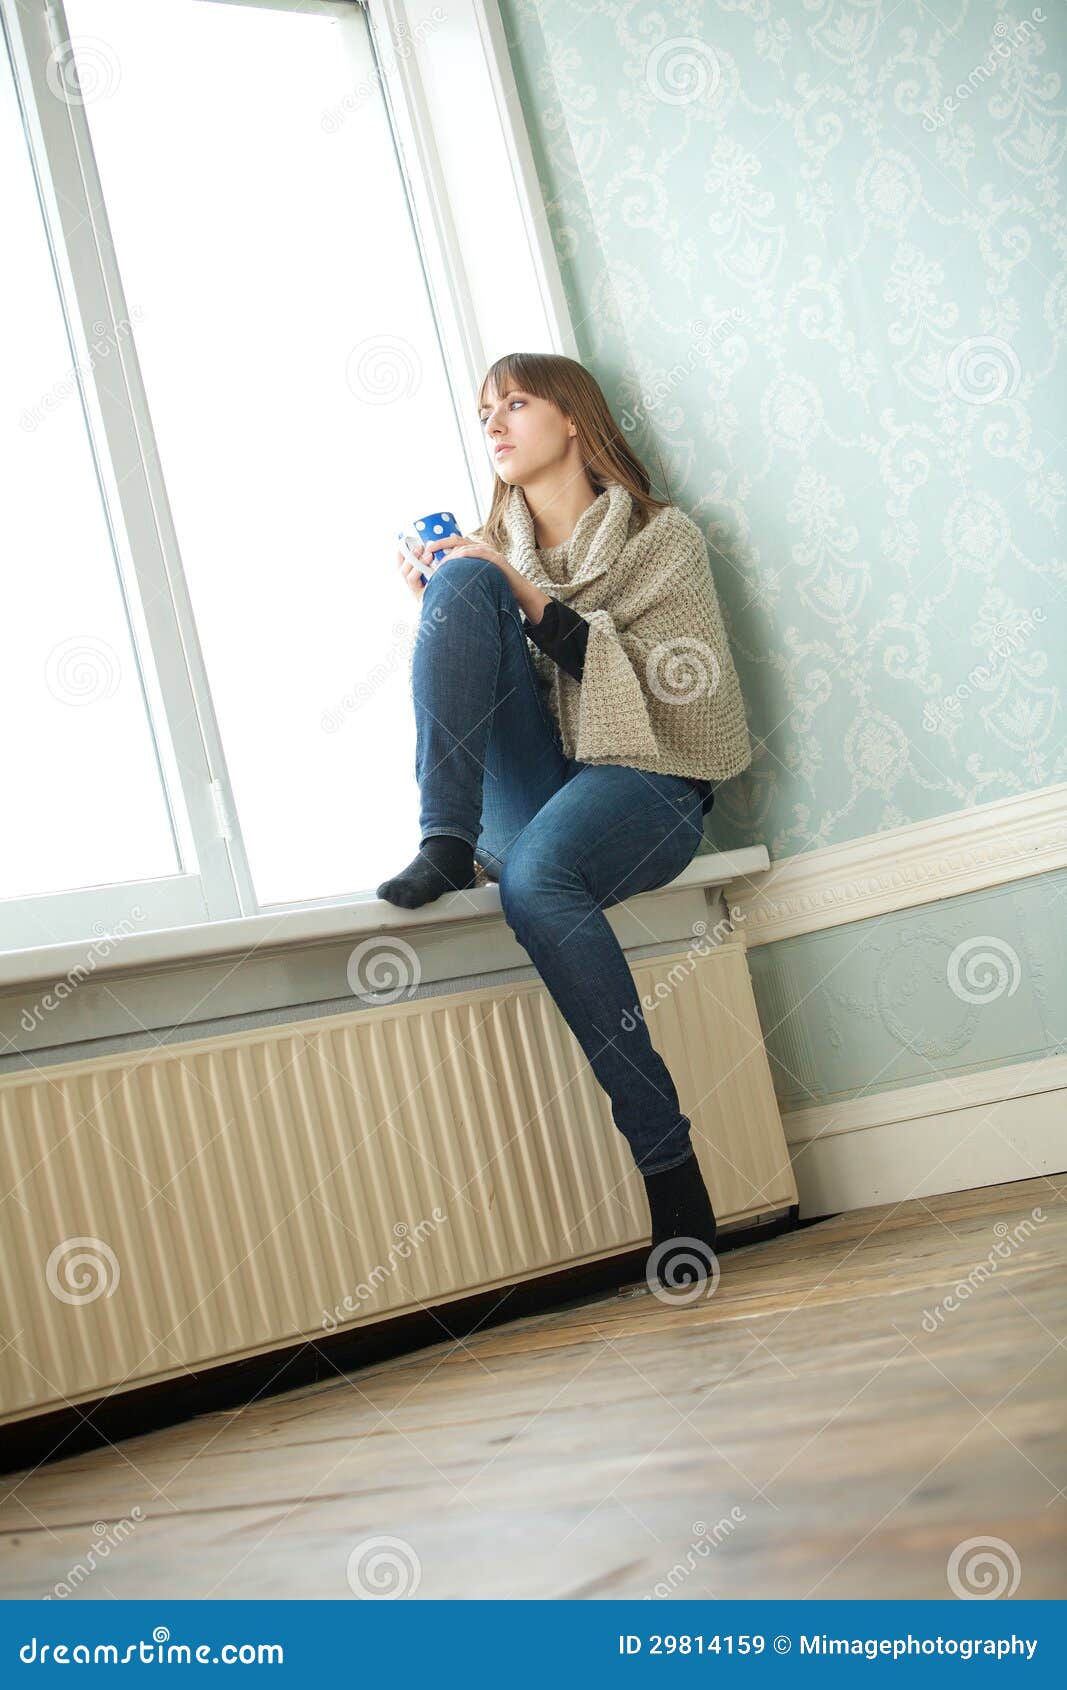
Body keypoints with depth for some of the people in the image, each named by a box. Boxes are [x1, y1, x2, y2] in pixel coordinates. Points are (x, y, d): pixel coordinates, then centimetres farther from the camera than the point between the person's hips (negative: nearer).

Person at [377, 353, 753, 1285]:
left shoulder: (664, 538, 9)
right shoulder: (489, 550, 20)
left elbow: (681, 689, -6)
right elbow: (473, 690, 17)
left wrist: (537, 605, -12)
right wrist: (440, 611, -1)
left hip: (643, 784, -3)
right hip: (527, 798, 3)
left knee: (536, 876, -39)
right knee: (463, 579, -15)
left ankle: (674, 1175, -33)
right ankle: (445, 843, -28)